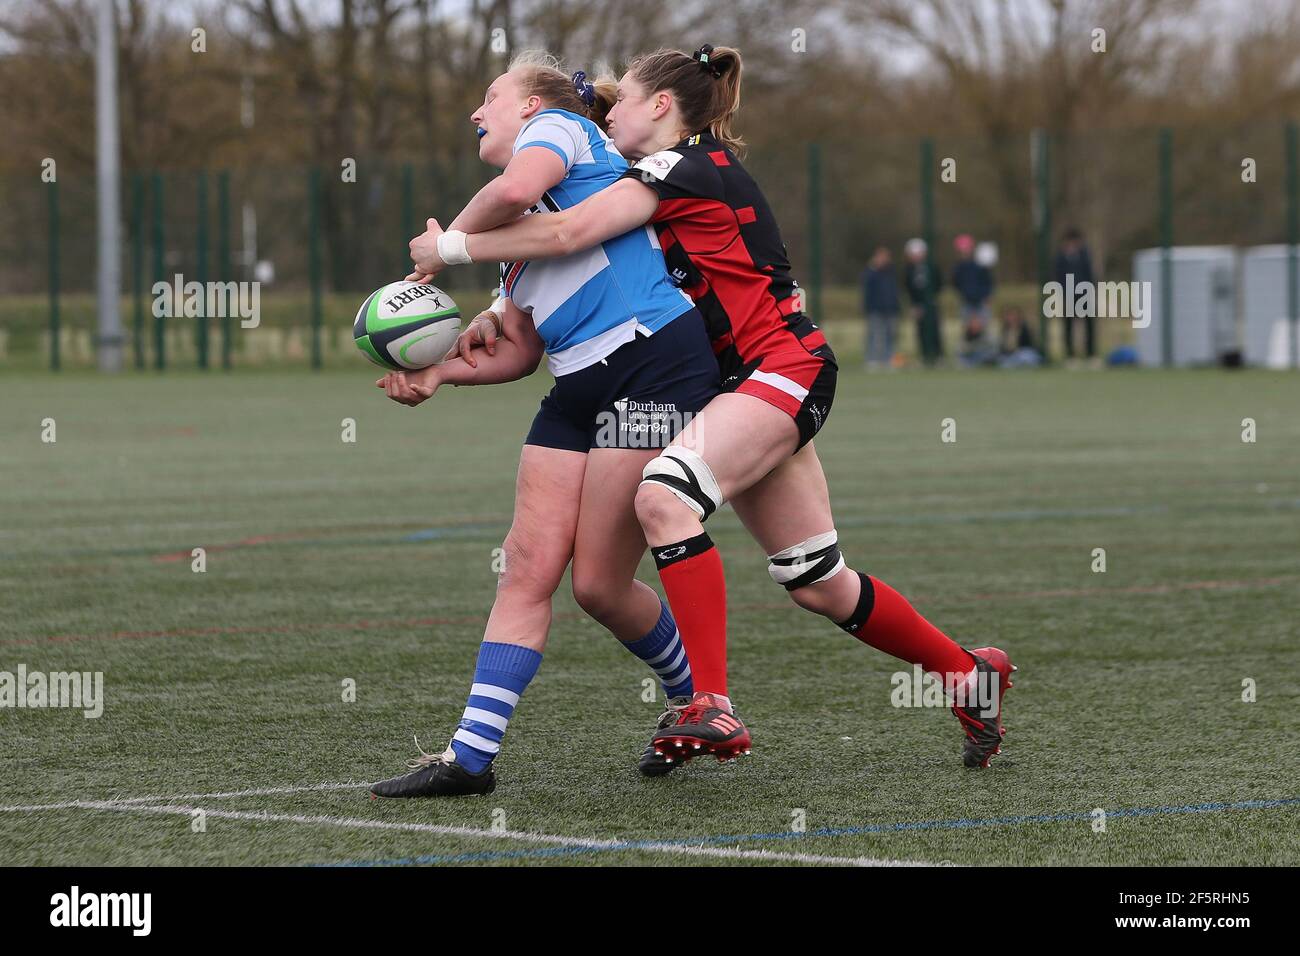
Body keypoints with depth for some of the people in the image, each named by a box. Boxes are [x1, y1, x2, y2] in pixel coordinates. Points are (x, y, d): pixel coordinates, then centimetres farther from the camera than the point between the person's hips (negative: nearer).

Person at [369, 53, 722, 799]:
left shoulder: (559, 125, 2)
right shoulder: (517, 232, 26)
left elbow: (516, 188, -22)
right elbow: (520, 352, 23)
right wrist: (437, 373, 7)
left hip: (654, 364, -9)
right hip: (581, 388, 9)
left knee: (600, 583, -7)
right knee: (528, 566, -1)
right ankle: (472, 756, -3)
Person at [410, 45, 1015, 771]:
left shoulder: (683, 167, -9)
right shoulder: (700, 171, 20)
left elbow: (567, 233, -20)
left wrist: (452, 247, -10)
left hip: (784, 367, -10)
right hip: (756, 382, 10)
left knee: (665, 495, -28)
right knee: (818, 583, 11)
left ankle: (714, 709, -32)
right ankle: (972, 676, 27)